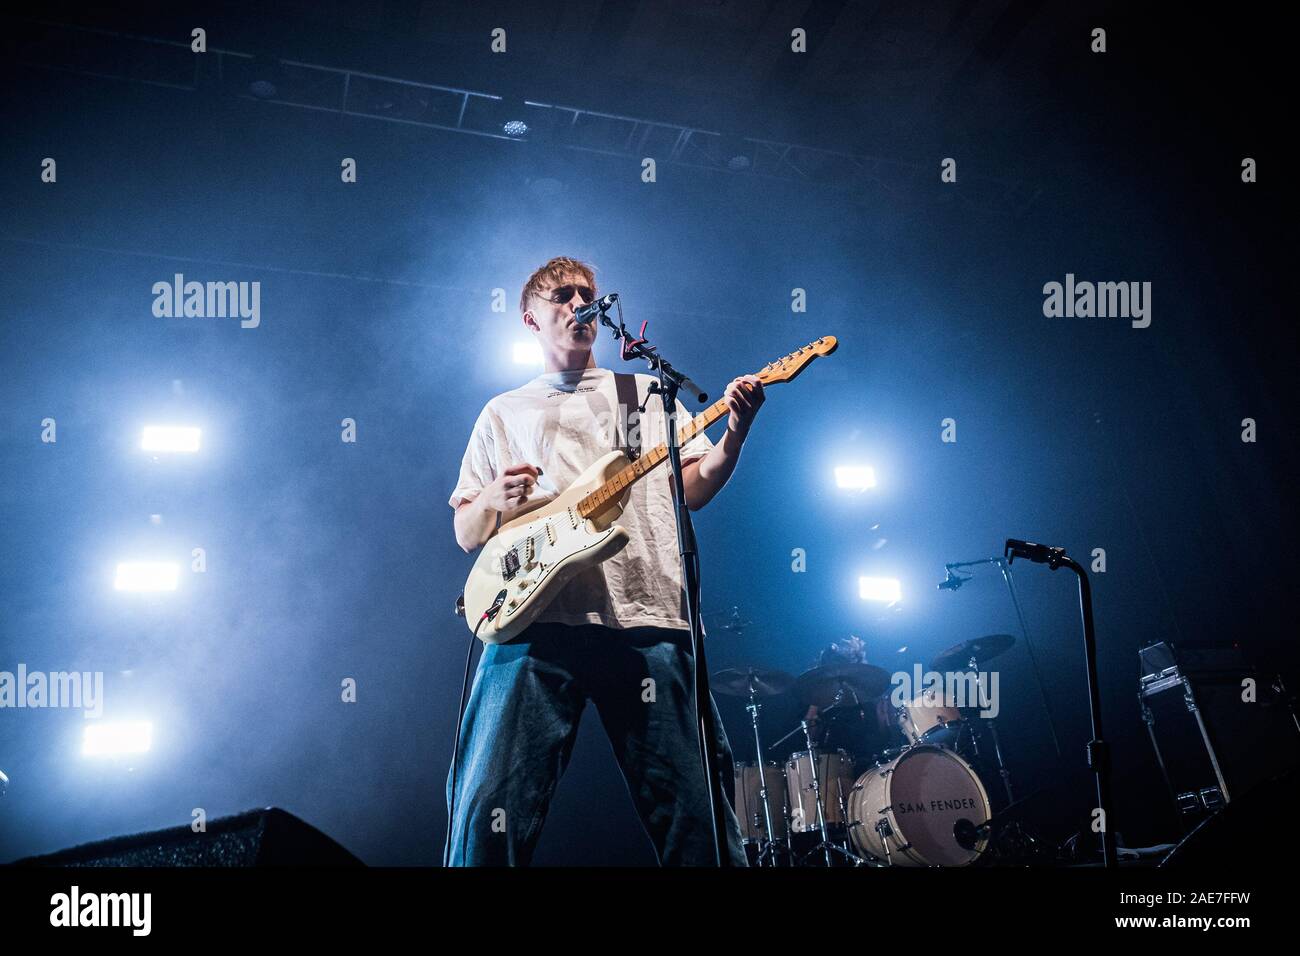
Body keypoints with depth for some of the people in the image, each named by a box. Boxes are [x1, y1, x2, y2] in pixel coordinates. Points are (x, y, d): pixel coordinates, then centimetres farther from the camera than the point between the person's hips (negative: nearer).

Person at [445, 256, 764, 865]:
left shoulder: (648, 393, 24)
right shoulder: (504, 414, 22)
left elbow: (693, 488, 13)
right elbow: (466, 534, 18)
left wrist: (735, 431, -5)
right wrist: (494, 500, -4)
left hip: (647, 617, 1)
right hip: (534, 618, 0)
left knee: (694, 810, -3)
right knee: (487, 812, -10)